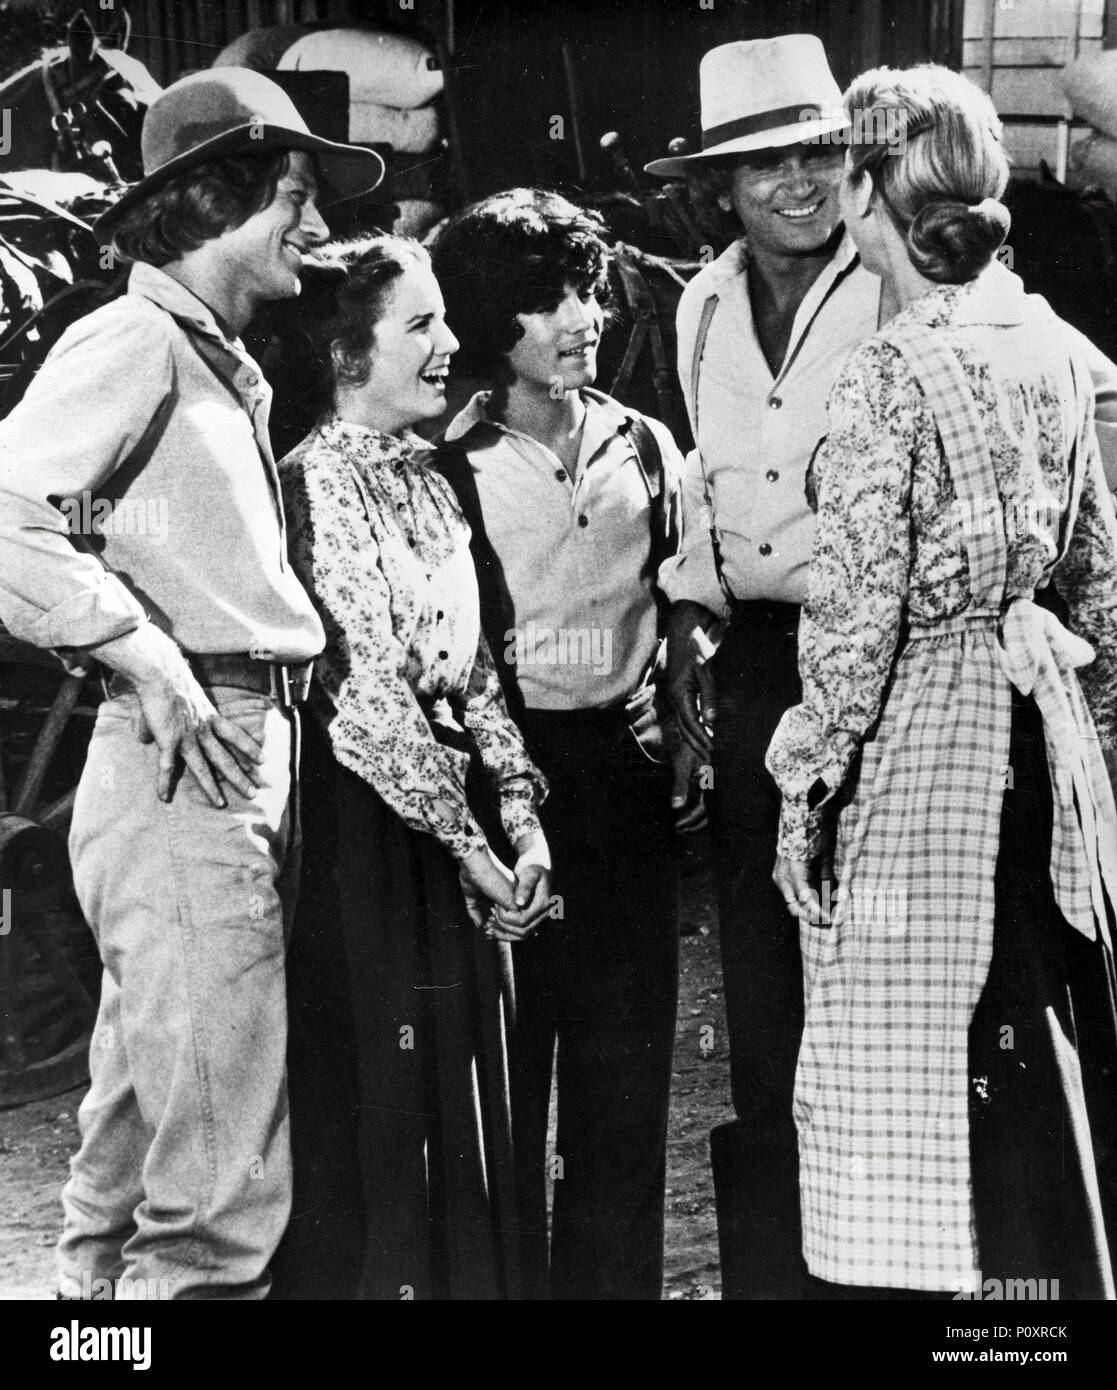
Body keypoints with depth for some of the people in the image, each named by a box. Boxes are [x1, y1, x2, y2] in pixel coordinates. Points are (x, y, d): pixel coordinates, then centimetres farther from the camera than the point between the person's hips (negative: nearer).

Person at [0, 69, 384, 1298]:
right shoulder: (133, 340, -7)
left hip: (252, 756, 9)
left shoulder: (227, 365, 21)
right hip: (185, 771, -9)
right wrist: (147, 657, -19)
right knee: (220, 1186, -8)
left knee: (138, 1138, 18)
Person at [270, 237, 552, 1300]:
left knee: (459, 1081, 12)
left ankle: (463, 1274, 23)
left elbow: (470, 664, 13)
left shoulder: (425, 477, 13)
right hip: (365, 819, -8)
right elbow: (363, 686, -17)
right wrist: (465, 839, -14)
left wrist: (519, 812, 2)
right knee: (372, 1101, 1)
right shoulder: (320, 477, -12)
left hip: (444, 811, 8)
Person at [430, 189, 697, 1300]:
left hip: (624, 764, 4)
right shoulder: (451, 464, -4)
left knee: (623, 1055, 8)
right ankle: (509, 1272, 14)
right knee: (504, 1054, 1)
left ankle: (613, 1275, 20)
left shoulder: (646, 447, 10)